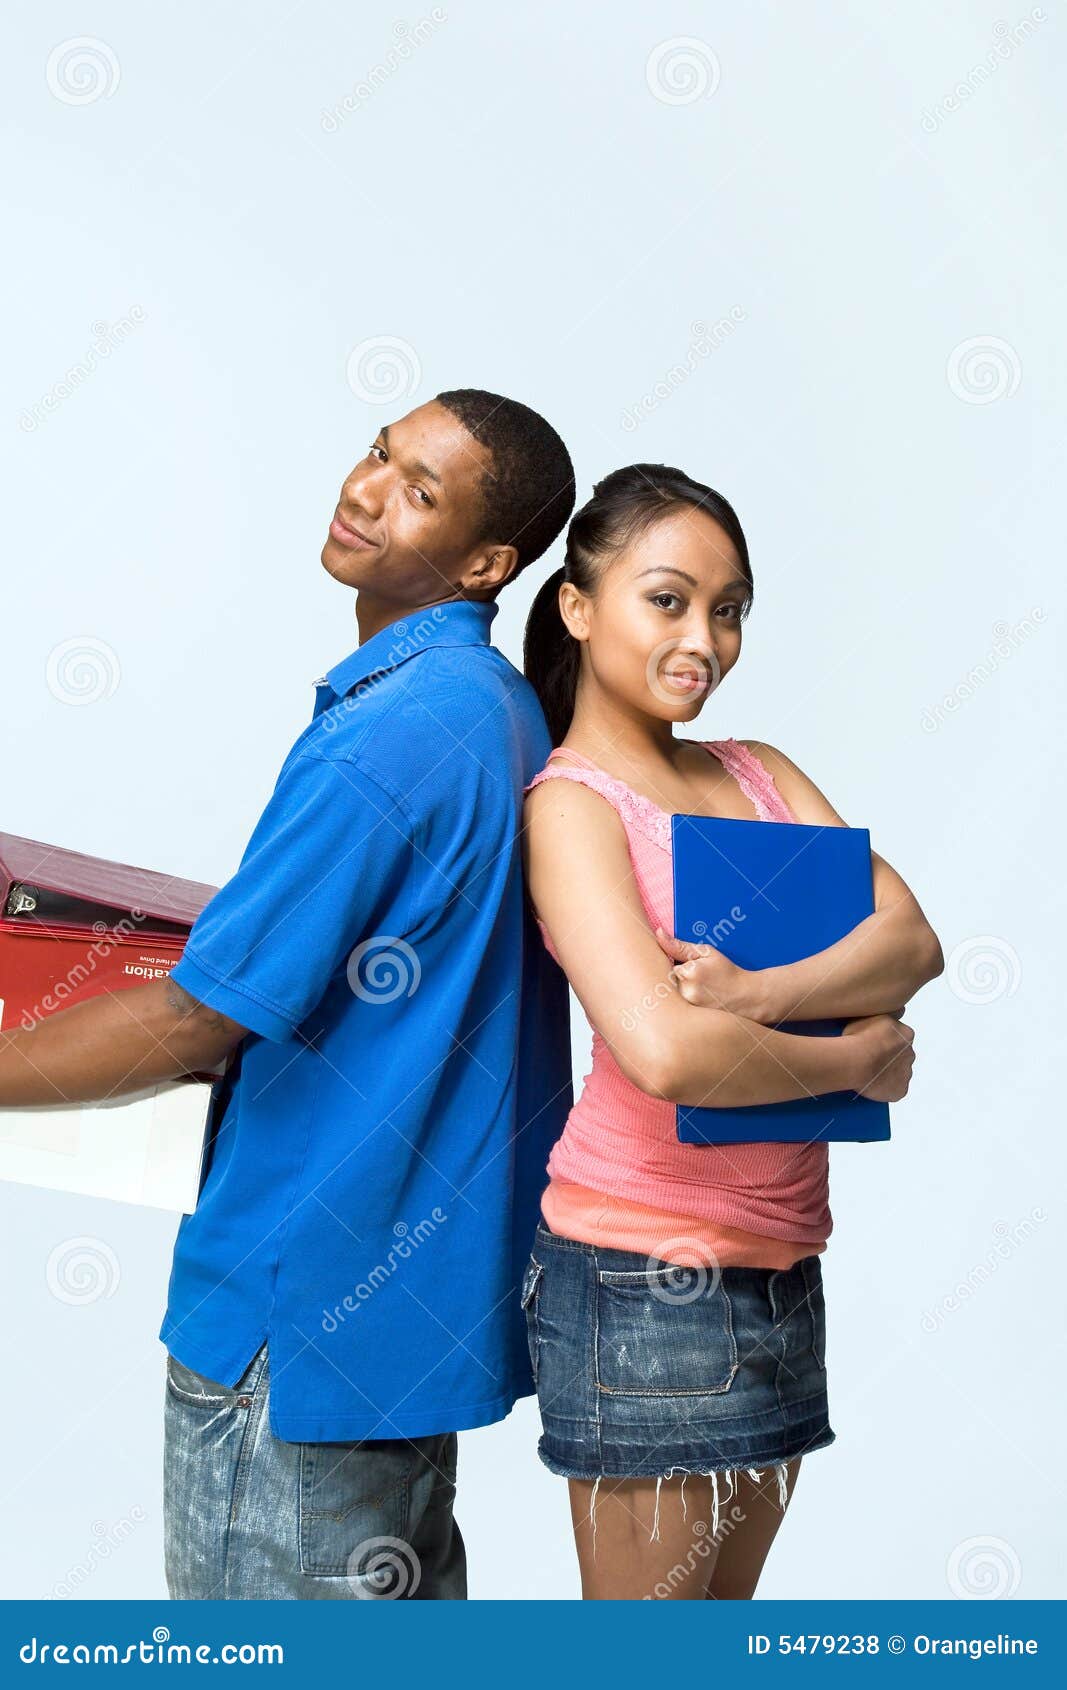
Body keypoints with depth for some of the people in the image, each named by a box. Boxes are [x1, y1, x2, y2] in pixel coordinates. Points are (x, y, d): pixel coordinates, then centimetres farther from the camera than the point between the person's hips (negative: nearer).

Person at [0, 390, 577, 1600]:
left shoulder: (388, 735, -22)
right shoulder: (493, 708, 9)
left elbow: (202, 1018, -21)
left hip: (305, 1284, -10)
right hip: (412, 1268, 10)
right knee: (395, 1595, 22)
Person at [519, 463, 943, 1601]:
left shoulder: (760, 773, 10)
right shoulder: (572, 802, -12)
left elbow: (912, 941, -3)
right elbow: (666, 1053, -26)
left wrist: (757, 993, -21)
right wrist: (860, 1055, -11)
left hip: (780, 1259, 7)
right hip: (647, 1275, -7)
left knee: (727, 1601, 19)